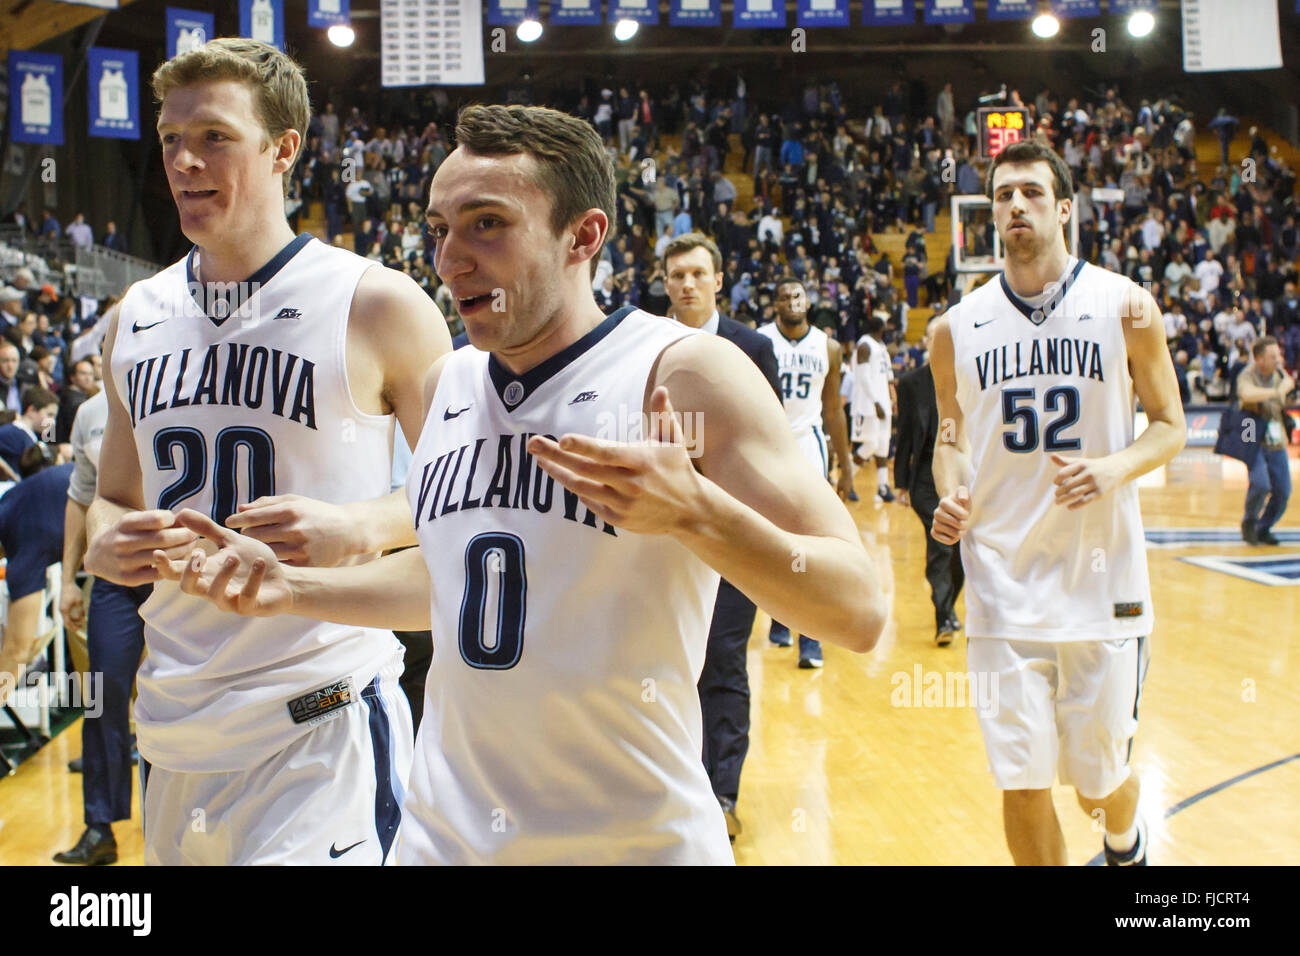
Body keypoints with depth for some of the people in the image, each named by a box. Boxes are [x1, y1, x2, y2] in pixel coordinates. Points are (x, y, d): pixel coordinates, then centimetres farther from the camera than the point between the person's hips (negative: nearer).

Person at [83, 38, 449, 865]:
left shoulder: (377, 305, -7)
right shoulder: (136, 318, 10)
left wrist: (358, 527, -21)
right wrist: (105, 546, -3)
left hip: (323, 725, -6)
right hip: (173, 723, 6)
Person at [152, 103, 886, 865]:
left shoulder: (684, 370, -14)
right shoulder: (447, 384, 4)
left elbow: (858, 614, -18)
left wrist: (691, 510, -32)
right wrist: (289, 586, 8)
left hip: (636, 838, -5)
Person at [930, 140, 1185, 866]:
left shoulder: (1125, 306, -1)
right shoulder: (958, 328, 4)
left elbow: (1170, 425, 4)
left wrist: (1115, 468, -17)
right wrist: (952, 495, -6)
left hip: (1102, 580, -1)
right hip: (1003, 582, 1)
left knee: (1101, 776, 11)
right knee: (1022, 783, 0)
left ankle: (1127, 838, 46)